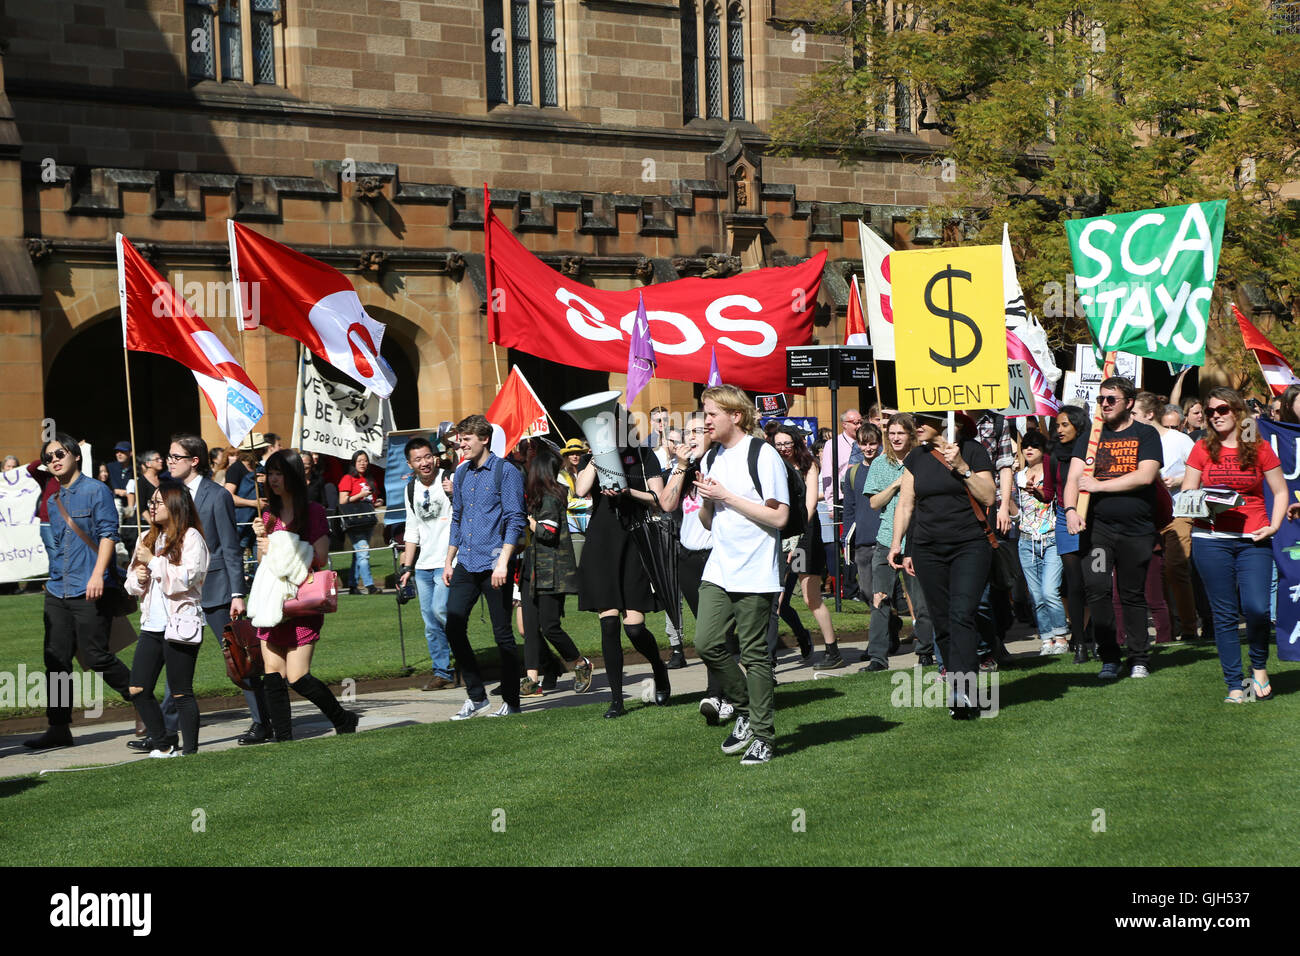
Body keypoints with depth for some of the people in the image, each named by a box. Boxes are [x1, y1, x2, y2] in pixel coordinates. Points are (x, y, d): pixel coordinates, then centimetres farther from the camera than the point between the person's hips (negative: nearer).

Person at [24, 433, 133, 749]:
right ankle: (59, 728, 7)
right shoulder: (52, 499, 18)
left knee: (97, 657, -7)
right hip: (57, 590, 7)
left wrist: (98, 574, -18)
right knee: (56, 660, 3)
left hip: (89, 592, -7)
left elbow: (108, 534, -9)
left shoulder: (96, 491, -2)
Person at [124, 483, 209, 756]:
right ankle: (163, 743, 16)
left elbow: (183, 580, -16)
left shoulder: (190, 537, -5)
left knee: (181, 693, -3)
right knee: (138, 690, 2)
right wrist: (138, 578, -1)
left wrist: (153, 561, -12)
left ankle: (190, 749, 5)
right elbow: (132, 583, 22)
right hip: (152, 626, 7)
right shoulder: (148, 538, 17)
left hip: (180, 626, -7)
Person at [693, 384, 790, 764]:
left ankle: (763, 736, 5)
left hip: (754, 573, -7)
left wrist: (727, 496, -15)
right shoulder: (716, 457, 15)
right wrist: (705, 499, -2)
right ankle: (745, 711, 17)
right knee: (707, 643, -3)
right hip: (718, 571, 7)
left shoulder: (763, 455, -9)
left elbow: (778, 517, -15)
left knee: (754, 653, -3)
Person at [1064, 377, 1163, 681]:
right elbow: (1074, 477, 3)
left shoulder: (1146, 435, 3)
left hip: (1137, 528, -1)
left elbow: (1145, 475, -11)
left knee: (1133, 595, 5)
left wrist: (1099, 485, -11)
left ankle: (1139, 658, 17)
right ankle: (1109, 657, -4)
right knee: (1096, 587, -13)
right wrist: (1071, 510, -16)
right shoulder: (1090, 437, 12)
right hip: (1097, 526, 2)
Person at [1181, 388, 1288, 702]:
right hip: (1211, 539, 1)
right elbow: (1186, 494, 10)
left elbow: (1280, 491, 12)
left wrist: (1274, 525, -2)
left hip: (1253, 540, -1)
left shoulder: (1259, 448, 5)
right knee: (1224, 614, 1)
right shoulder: (1203, 449, 7)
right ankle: (1234, 685, 8)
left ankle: (1259, 668, 11)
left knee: (1257, 608, -14)